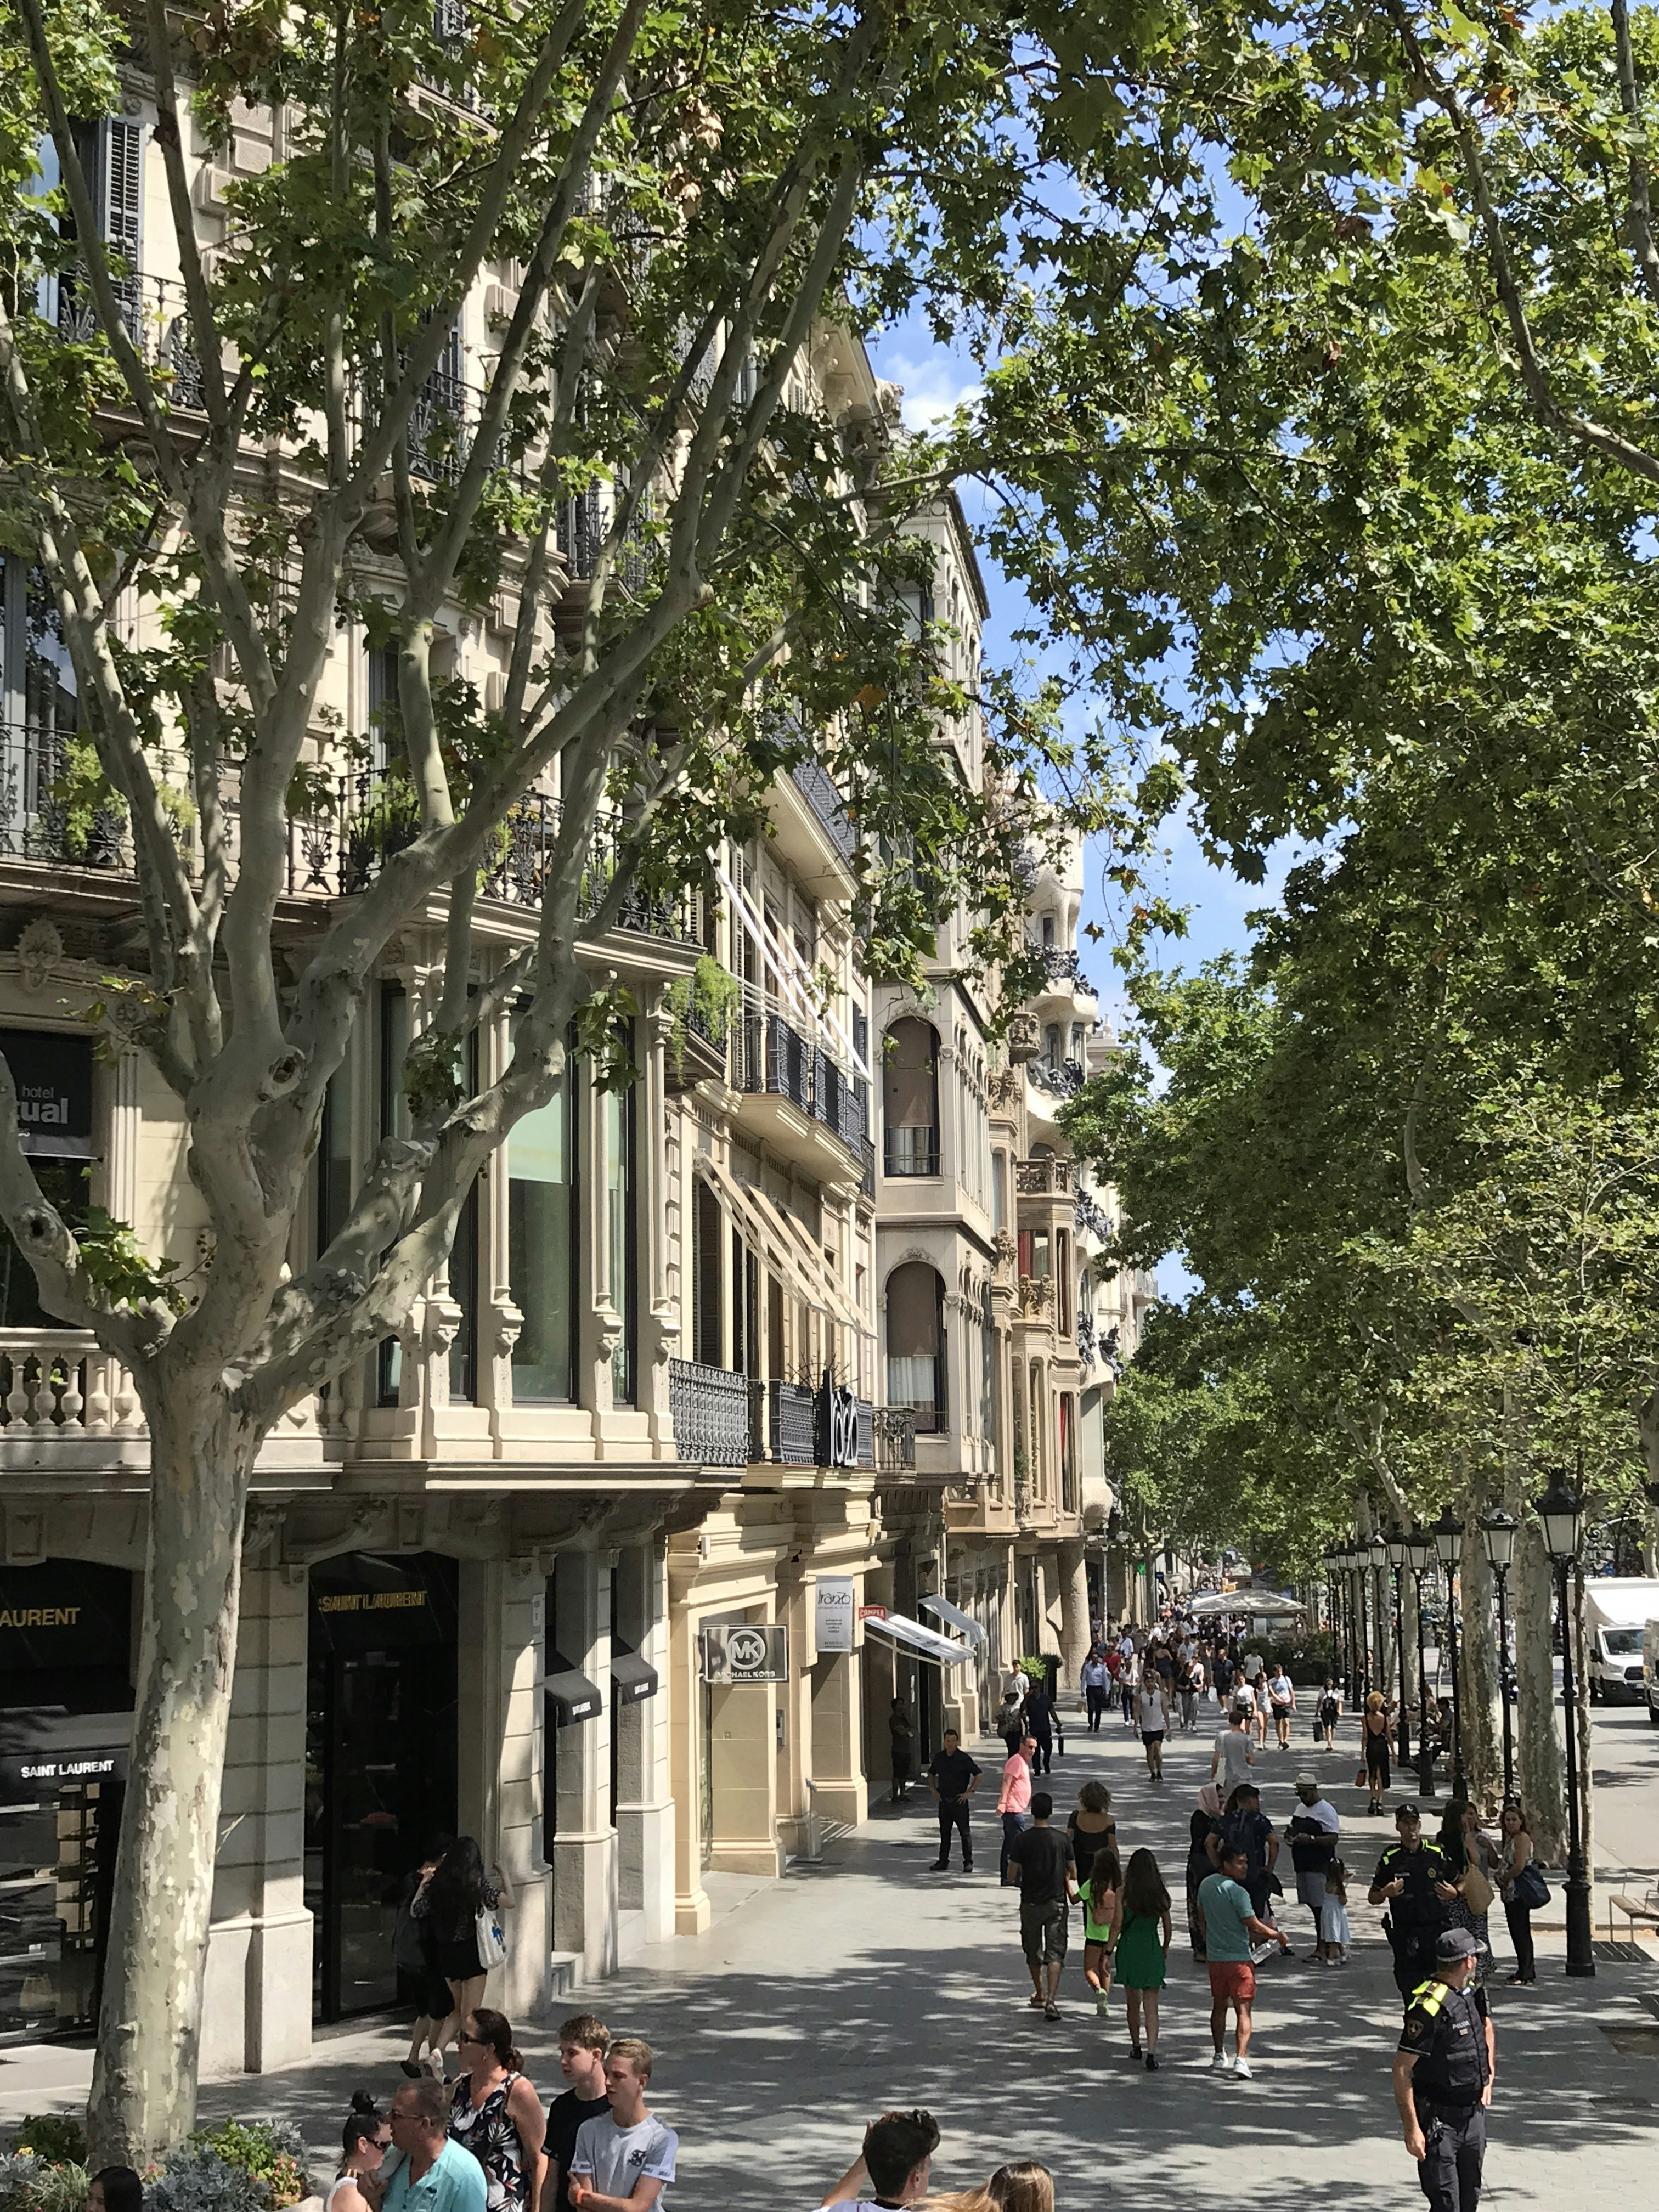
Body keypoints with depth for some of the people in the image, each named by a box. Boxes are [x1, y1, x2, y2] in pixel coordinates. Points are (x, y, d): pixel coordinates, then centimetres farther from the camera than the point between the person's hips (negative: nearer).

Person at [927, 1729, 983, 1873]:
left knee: (965, 1832, 1)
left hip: (959, 1801, -5)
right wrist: (933, 1790, 9)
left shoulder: (963, 1758, -10)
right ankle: (943, 1861, 20)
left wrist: (970, 1792, -11)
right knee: (944, 1832, 12)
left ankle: (968, 1862, 8)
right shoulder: (939, 1757, 5)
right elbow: (931, 1774, 21)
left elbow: (978, 1774, -9)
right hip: (943, 1800, 5)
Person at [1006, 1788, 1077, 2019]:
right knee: (1055, 1954, -1)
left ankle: (1039, 1995, 32)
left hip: (1030, 1903, 0)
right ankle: (1051, 2000, -14)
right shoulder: (1063, 1839, -6)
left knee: (1033, 1952, 18)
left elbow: (1013, 1874, -7)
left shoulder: (1022, 1839, -9)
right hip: (1057, 1903, 0)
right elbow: (1073, 1874, 0)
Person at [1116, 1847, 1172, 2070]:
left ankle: (1136, 2047, 31)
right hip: (1152, 1951, 1)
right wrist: (1164, 1951, 22)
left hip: (1129, 1949, -1)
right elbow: (1168, 1929, 5)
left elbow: (1117, 1927, -9)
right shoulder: (1160, 1895, -2)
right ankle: (1151, 2053, -11)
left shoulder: (1125, 1894, -9)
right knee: (1151, 2006, 1)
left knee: (1133, 2003, 17)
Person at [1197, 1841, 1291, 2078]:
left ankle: (1220, 2058, 27)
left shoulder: (1205, 1885, 4)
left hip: (1215, 1957, 7)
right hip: (1238, 1958, -7)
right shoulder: (1237, 1892, -20)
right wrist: (1278, 1936, -2)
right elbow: (1254, 1926, -17)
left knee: (1219, 2007, 20)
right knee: (1244, 2010, -5)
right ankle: (1240, 2060, -17)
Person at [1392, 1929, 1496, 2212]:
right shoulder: (1429, 2007, -22)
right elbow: (1402, 2069, -23)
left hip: (1473, 2113, 8)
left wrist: (1488, 2079, 21)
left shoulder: (1472, 1993, 5)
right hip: (1438, 2121, -8)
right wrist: (1411, 2129, -24)